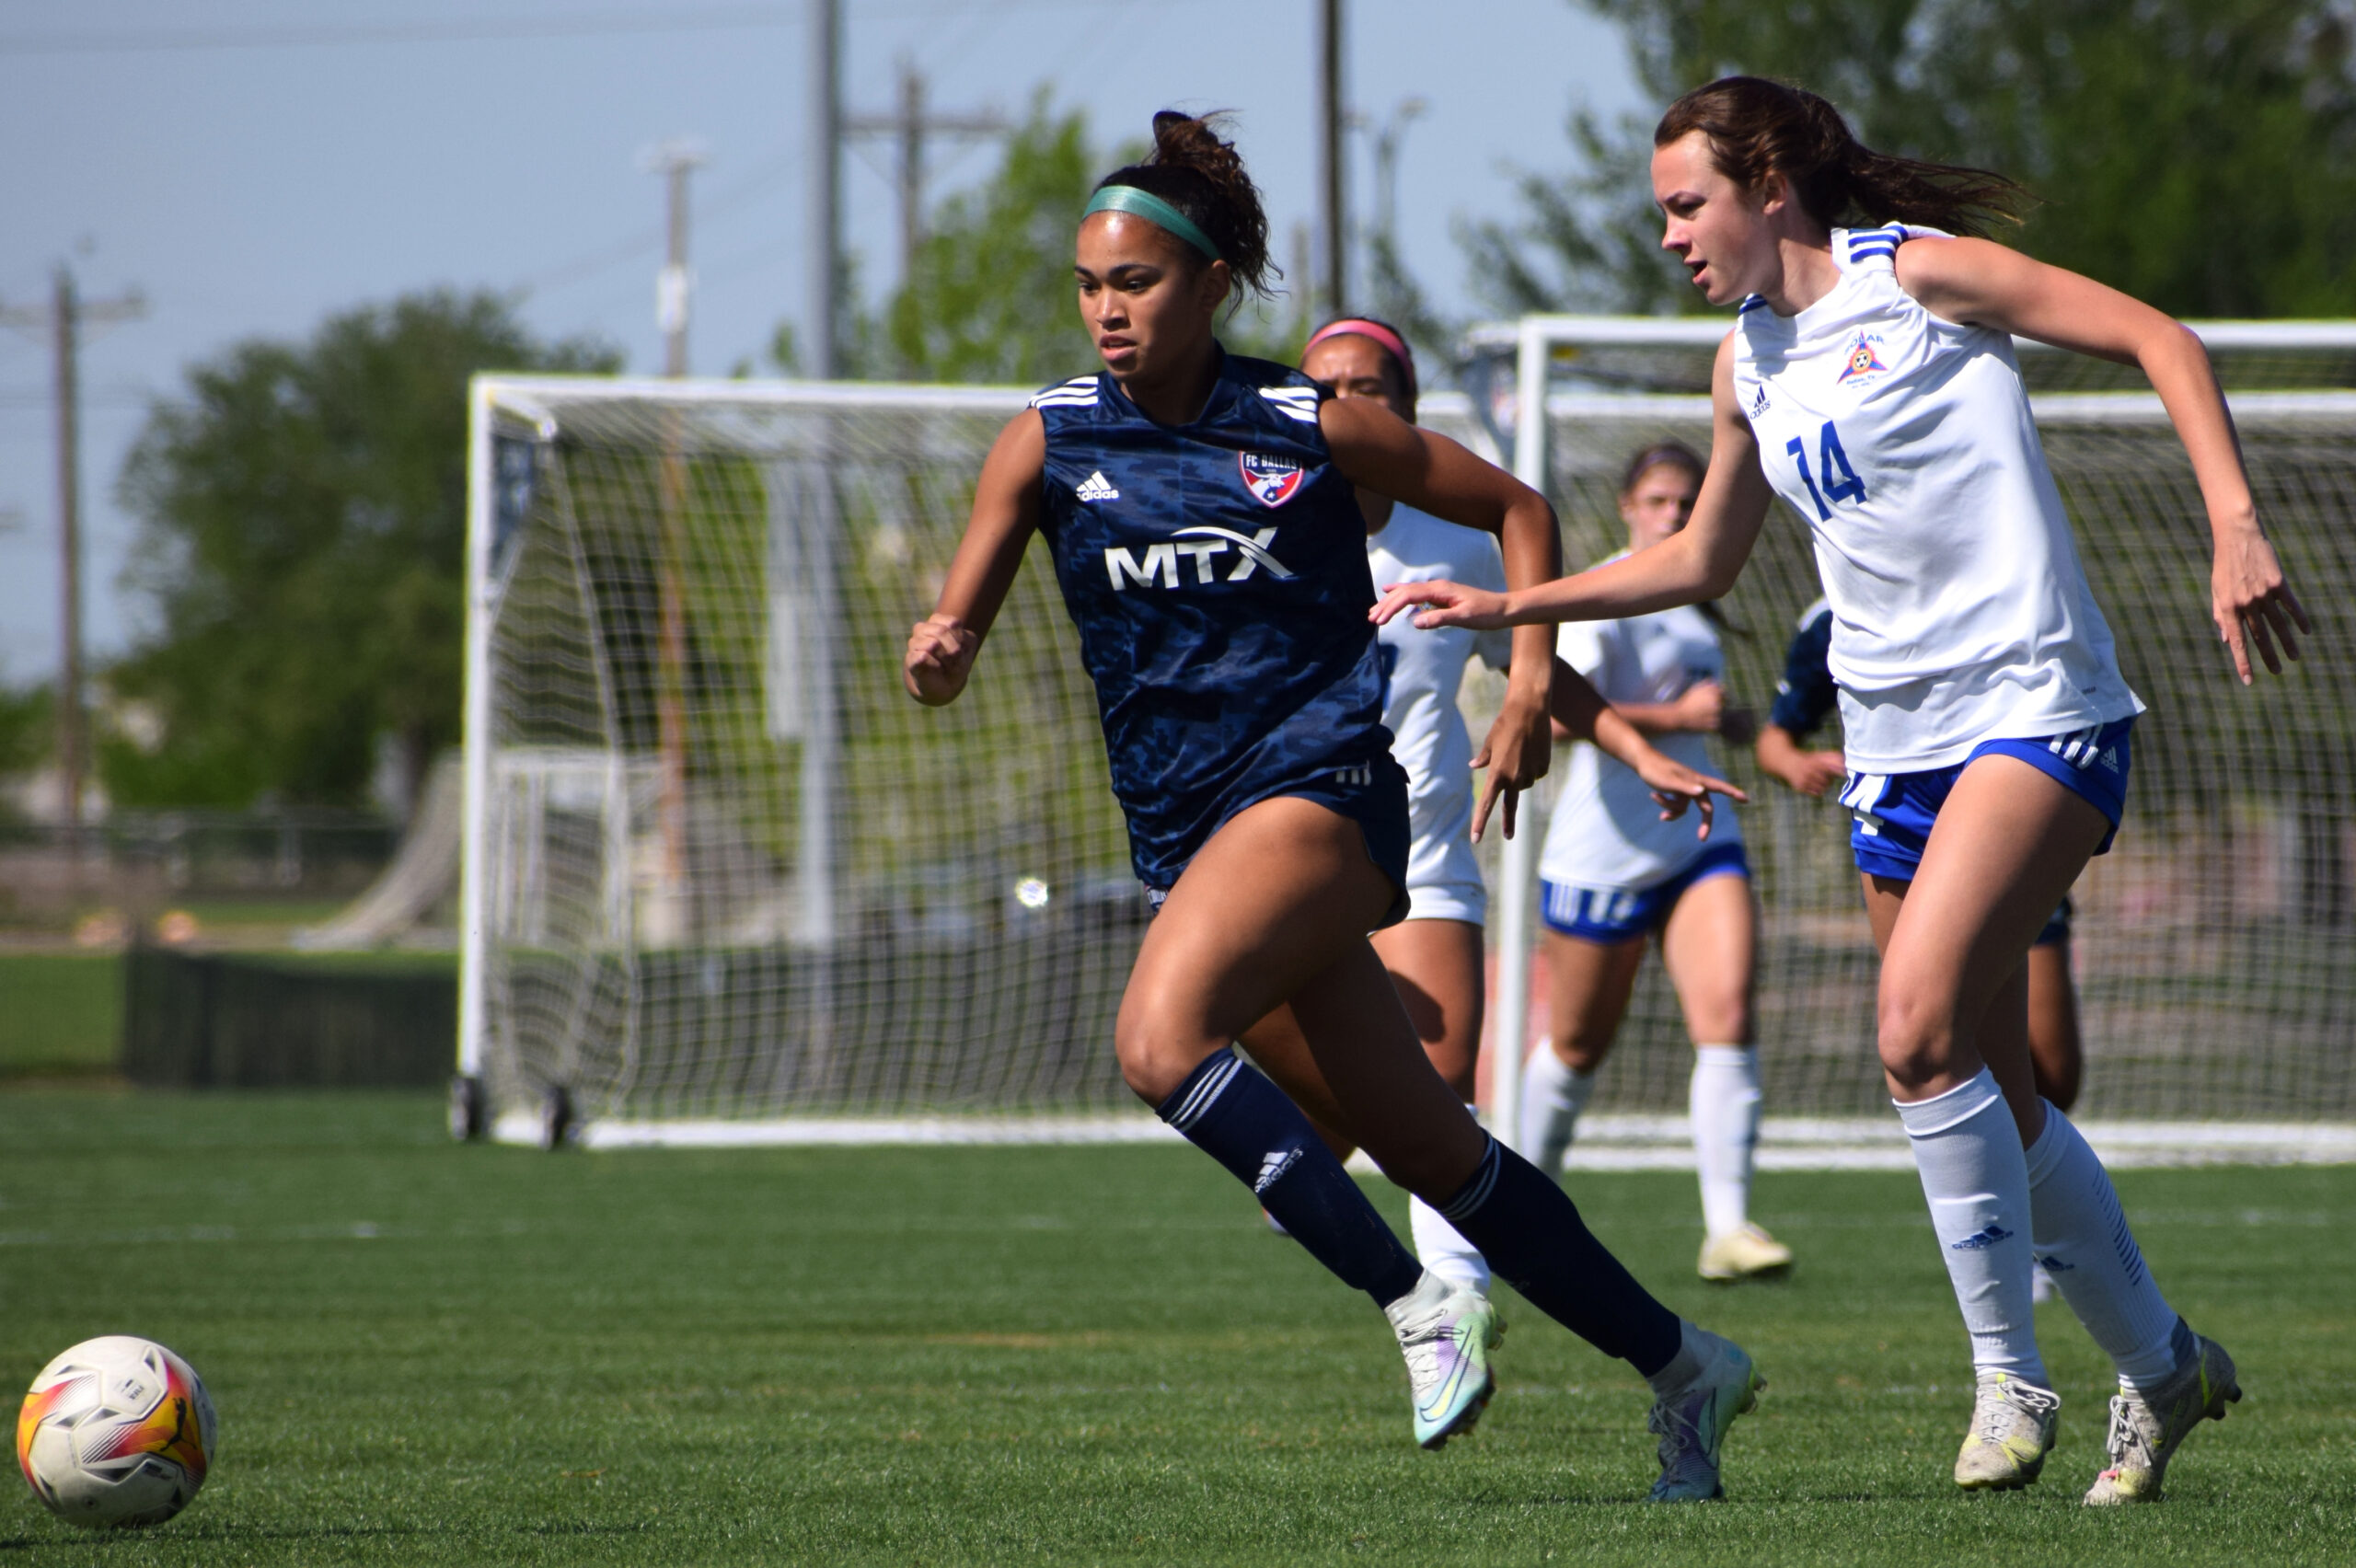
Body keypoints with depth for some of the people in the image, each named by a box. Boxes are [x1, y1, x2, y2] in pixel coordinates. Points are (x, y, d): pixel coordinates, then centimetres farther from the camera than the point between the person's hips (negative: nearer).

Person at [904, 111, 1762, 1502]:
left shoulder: (1312, 428, -4)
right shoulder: (1051, 440, 3)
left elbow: (1518, 508, 8)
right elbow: (958, 632, -4)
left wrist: (1532, 685, -1)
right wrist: (939, 653, -27)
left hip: (1321, 778, -5)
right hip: (1185, 830, 5)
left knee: (1162, 1038, -29)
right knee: (1424, 1143, 8)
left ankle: (1417, 1300, -24)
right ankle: (1680, 1364, 20)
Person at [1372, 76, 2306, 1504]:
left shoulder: (1916, 273, -6)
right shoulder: (1750, 365, 14)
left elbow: (2162, 341, -7)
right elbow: (1701, 561, 29)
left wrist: (2237, 527, -18)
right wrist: (1509, 607, 24)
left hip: (2036, 709, -7)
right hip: (1899, 745, 7)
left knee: (1921, 1029, -23)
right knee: (1991, 1093, 6)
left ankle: (2009, 1373, -13)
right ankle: (2163, 1362, 23)